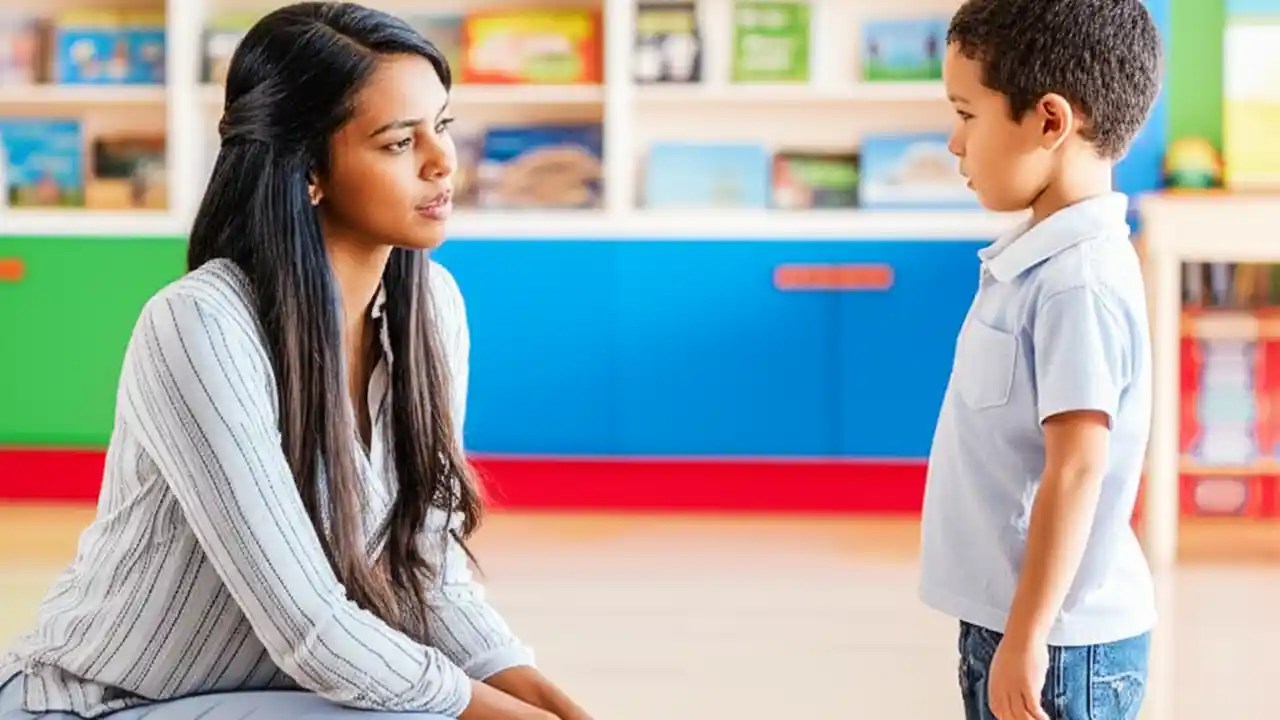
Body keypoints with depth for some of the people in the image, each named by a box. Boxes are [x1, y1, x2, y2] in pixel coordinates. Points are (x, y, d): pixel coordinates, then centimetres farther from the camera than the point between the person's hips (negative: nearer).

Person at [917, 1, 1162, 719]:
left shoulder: (1080, 281, -21)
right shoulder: (1034, 261, 8)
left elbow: (1076, 470, -23)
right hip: (1004, 623, 9)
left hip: (1057, 642, -9)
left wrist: (1025, 641, -21)